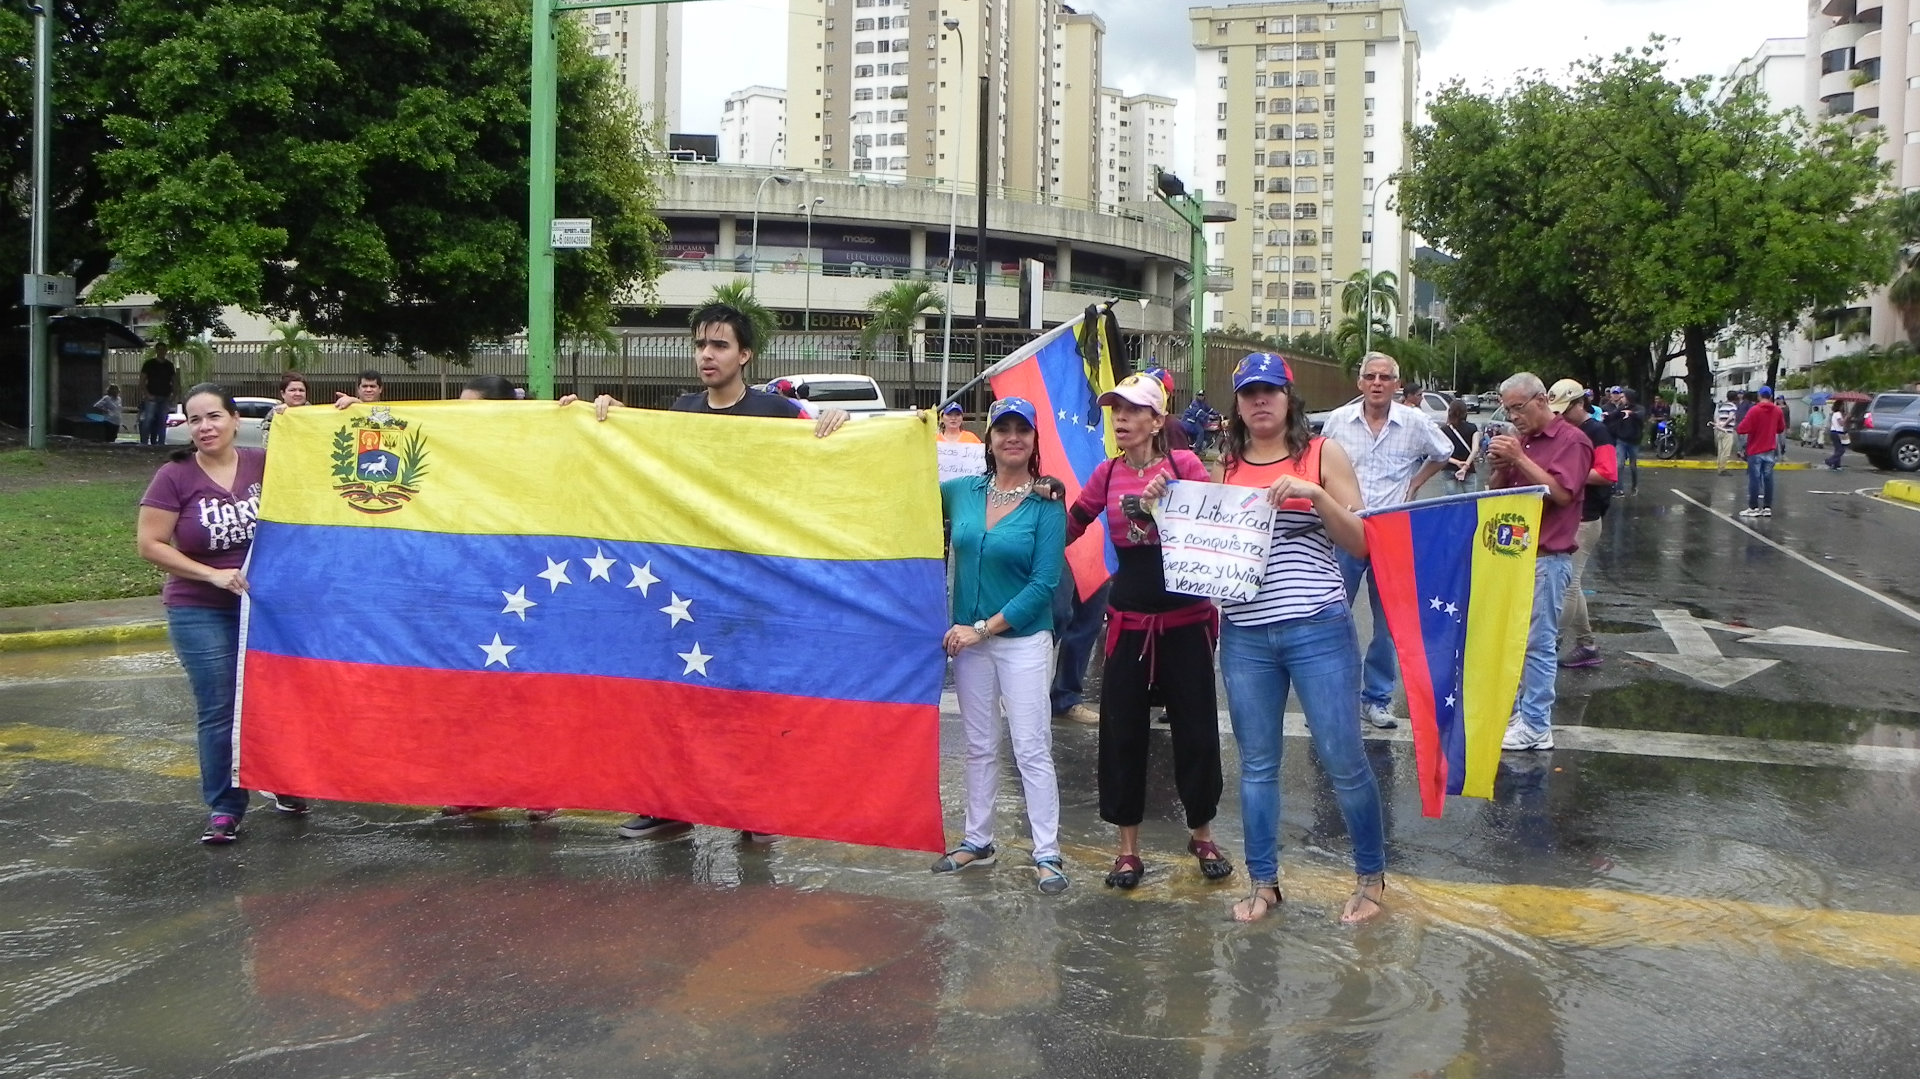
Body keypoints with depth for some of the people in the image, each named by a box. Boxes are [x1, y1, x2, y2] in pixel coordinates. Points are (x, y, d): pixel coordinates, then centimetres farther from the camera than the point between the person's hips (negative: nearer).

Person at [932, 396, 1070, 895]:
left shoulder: (1047, 506, -8)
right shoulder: (962, 492, 4)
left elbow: (1044, 583, -12)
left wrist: (984, 627, -14)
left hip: (1023, 638, -4)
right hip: (968, 638, 4)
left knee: (1032, 748, -3)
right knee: (979, 746, 14)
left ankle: (1047, 854, 3)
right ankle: (977, 841, 25)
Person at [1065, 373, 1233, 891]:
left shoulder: (1184, 464, -5)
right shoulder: (1107, 473, 5)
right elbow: (1069, 529, 12)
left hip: (1186, 617, -2)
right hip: (1129, 618, 2)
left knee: (1196, 727, 7)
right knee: (1122, 731, 5)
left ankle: (1201, 834, 28)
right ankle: (1128, 848, 19)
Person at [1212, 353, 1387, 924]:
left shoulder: (1323, 453, 0)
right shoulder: (1225, 465, 10)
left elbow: (1360, 543, -3)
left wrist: (1313, 494, -16)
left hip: (1318, 629, -3)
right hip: (1244, 635, 3)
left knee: (1343, 759, 3)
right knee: (1256, 765, 12)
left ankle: (1371, 876, 23)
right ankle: (1264, 883, 25)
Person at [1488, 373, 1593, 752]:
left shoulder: (1571, 441, -8)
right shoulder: (1519, 440, 13)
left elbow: (1561, 493, -19)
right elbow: (1496, 493, 17)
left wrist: (1519, 459, -20)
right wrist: (1499, 466, -4)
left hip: (1546, 557, -8)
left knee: (1538, 642, -5)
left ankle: (1536, 727, 0)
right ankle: (1509, 708, 22)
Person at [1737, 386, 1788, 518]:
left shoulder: (1754, 410, -13)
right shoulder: (1777, 410, 4)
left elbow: (1744, 428, -17)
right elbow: (1781, 428, 13)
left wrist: (1738, 428, 4)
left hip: (1755, 450, -5)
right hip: (1770, 450, 5)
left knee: (1754, 479, -1)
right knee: (1768, 479, 6)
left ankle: (1753, 508, 0)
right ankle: (1767, 507, 7)